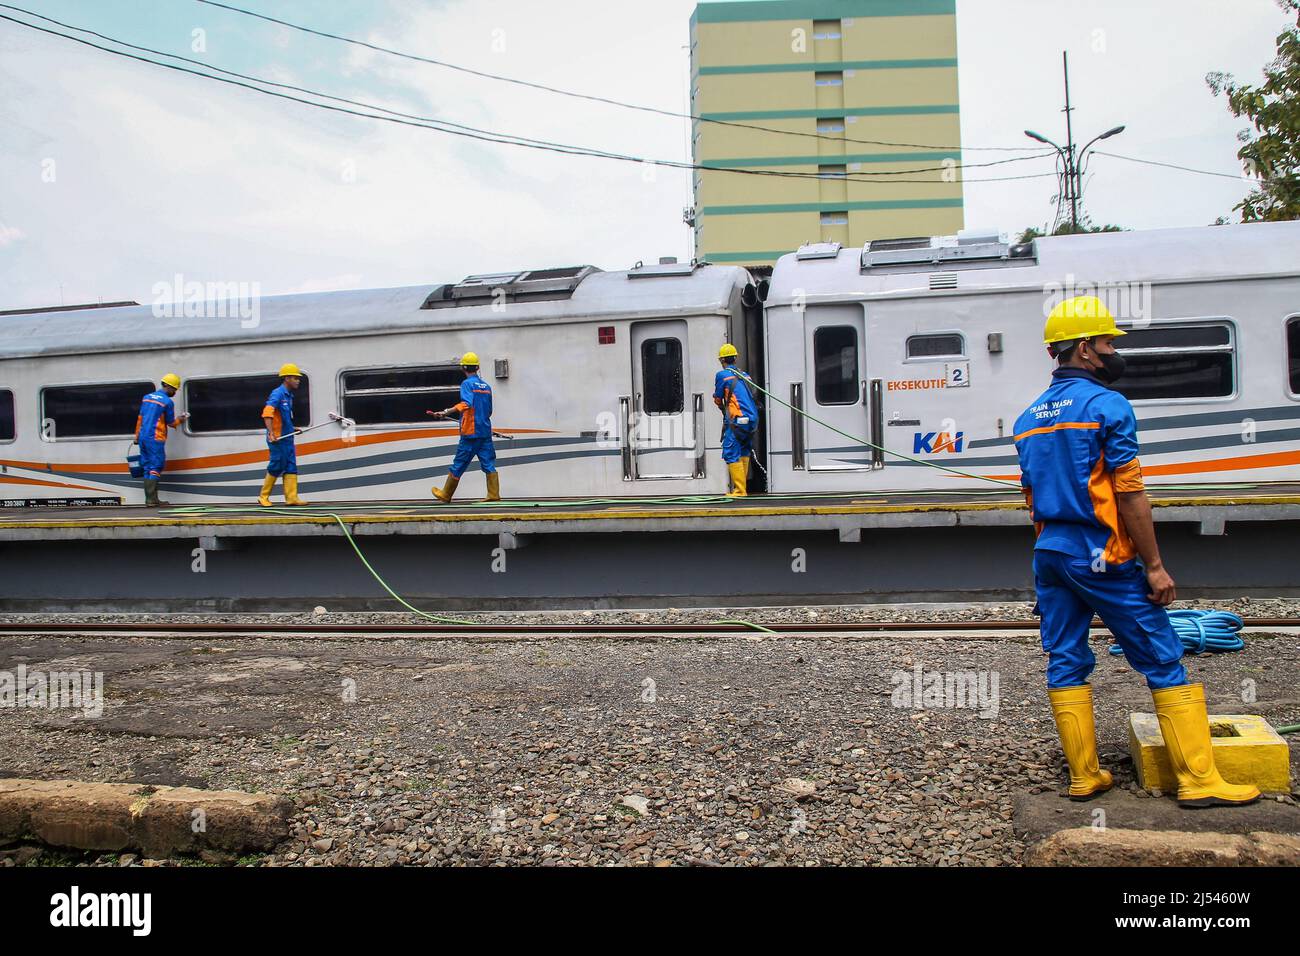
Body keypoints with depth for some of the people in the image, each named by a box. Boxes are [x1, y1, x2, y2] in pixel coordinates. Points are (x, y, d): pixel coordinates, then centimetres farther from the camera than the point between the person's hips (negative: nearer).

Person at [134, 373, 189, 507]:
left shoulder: (147, 397, 13)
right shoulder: (168, 402, -9)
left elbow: (140, 418, 16)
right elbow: (171, 423, -1)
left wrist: (137, 436, 21)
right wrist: (181, 419, 19)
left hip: (143, 438, 7)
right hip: (155, 439, -7)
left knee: (148, 468, 10)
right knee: (155, 468, -5)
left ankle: (152, 499, 12)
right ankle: (151, 500, -9)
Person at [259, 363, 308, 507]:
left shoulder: (289, 395, 15)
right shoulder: (278, 394, -13)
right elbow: (267, 414, -25)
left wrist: (293, 429, 28)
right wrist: (271, 433, -33)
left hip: (287, 438, 9)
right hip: (277, 439, -9)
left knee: (291, 467, 4)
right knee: (276, 467, -2)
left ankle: (291, 497, 5)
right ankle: (263, 497, 12)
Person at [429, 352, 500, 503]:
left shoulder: (467, 384, -7)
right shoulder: (486, 386, 13)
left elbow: (466, 404, -24)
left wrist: (446, 412, -31)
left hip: (470, 432, -6)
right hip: (486, 431, 6)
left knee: (458, 466, 3)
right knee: (489, 465, 4)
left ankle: (445, 495, 15)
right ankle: (494, 495, -4)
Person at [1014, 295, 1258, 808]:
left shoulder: (1029, 417, 11)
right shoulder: (1106, 405, -11)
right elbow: (1129, 495, -14)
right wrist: (1154, 565, -9)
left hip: (1049, 554, 7)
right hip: (1102, 555, -7)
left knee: (1065, 665, 9)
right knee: (1163, 663, 2)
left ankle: (1084, 777, 15)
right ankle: (1198, 779, 6)